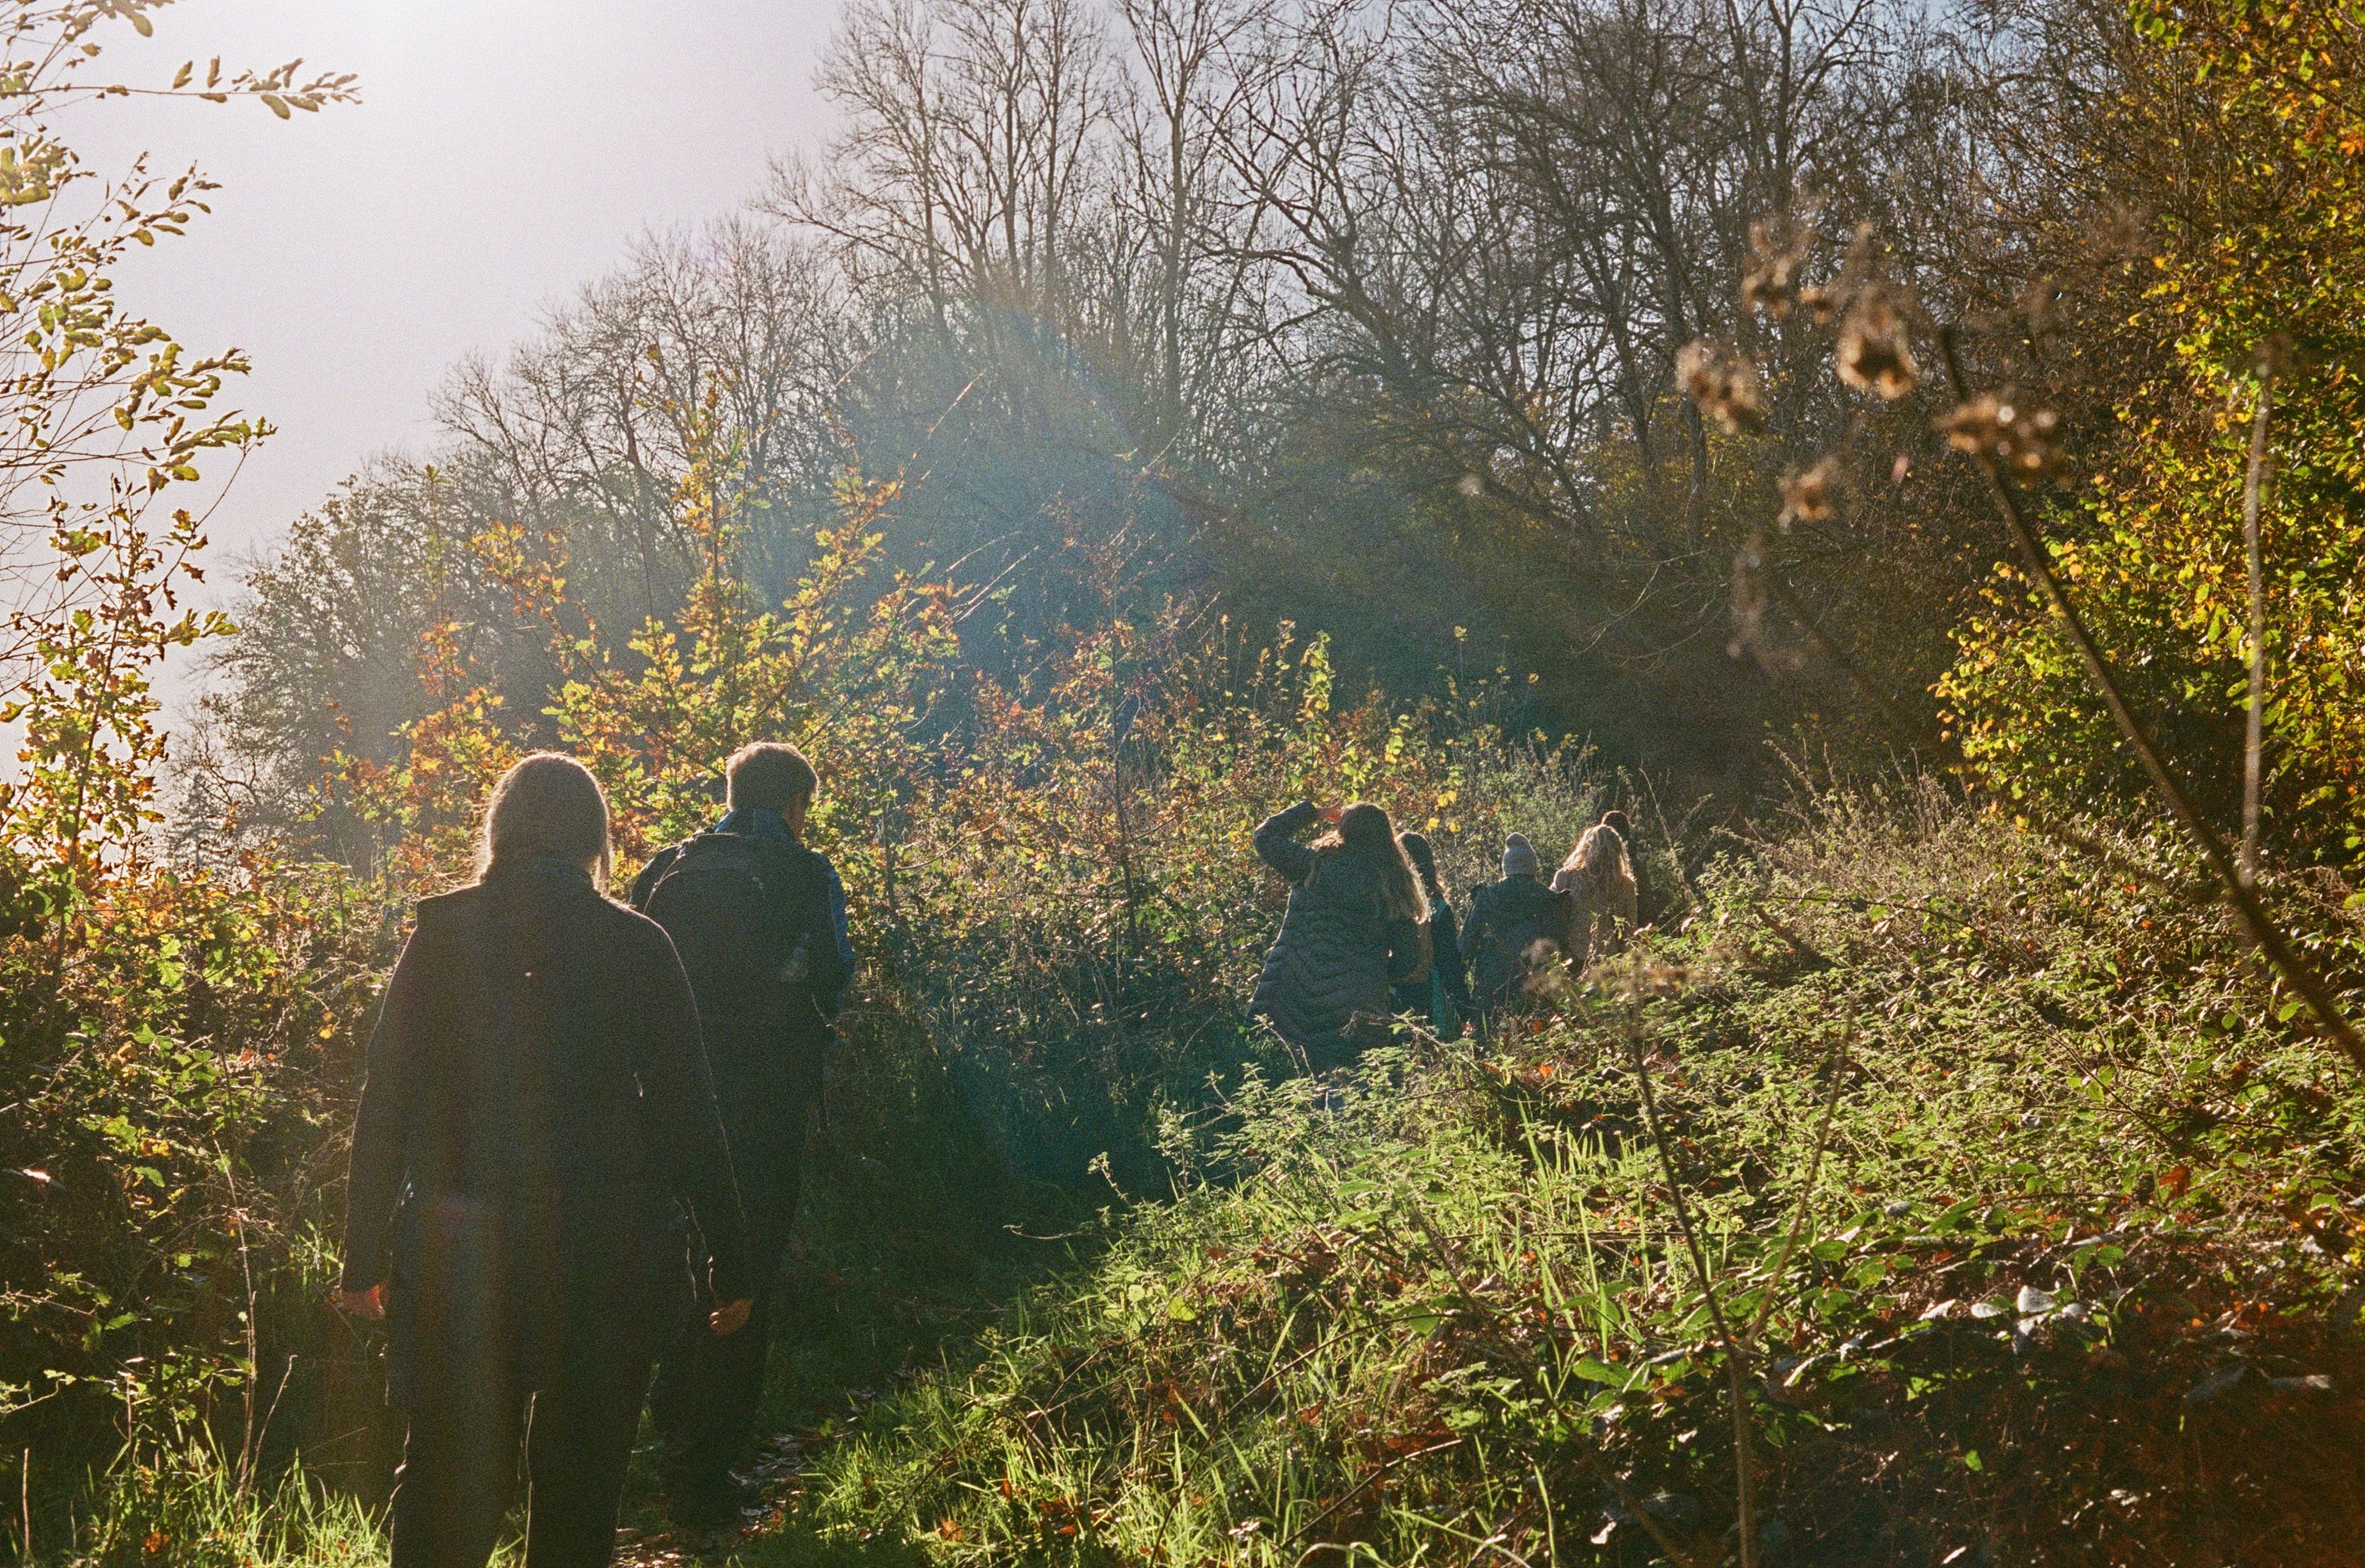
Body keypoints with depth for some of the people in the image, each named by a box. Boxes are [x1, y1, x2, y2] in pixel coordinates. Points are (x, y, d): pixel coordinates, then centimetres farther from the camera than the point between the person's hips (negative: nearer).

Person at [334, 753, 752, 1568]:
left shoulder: (441, 933, -2)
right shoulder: (638, 946, -4)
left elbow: (385, 1099, -2)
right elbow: (686, 1110, -4)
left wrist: (365, 1255, 5)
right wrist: (727, 1263, 2)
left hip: (457, 1247, 1)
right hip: (604, 1249, 0)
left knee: (445, 1472, 13)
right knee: (580, 1479, 13)